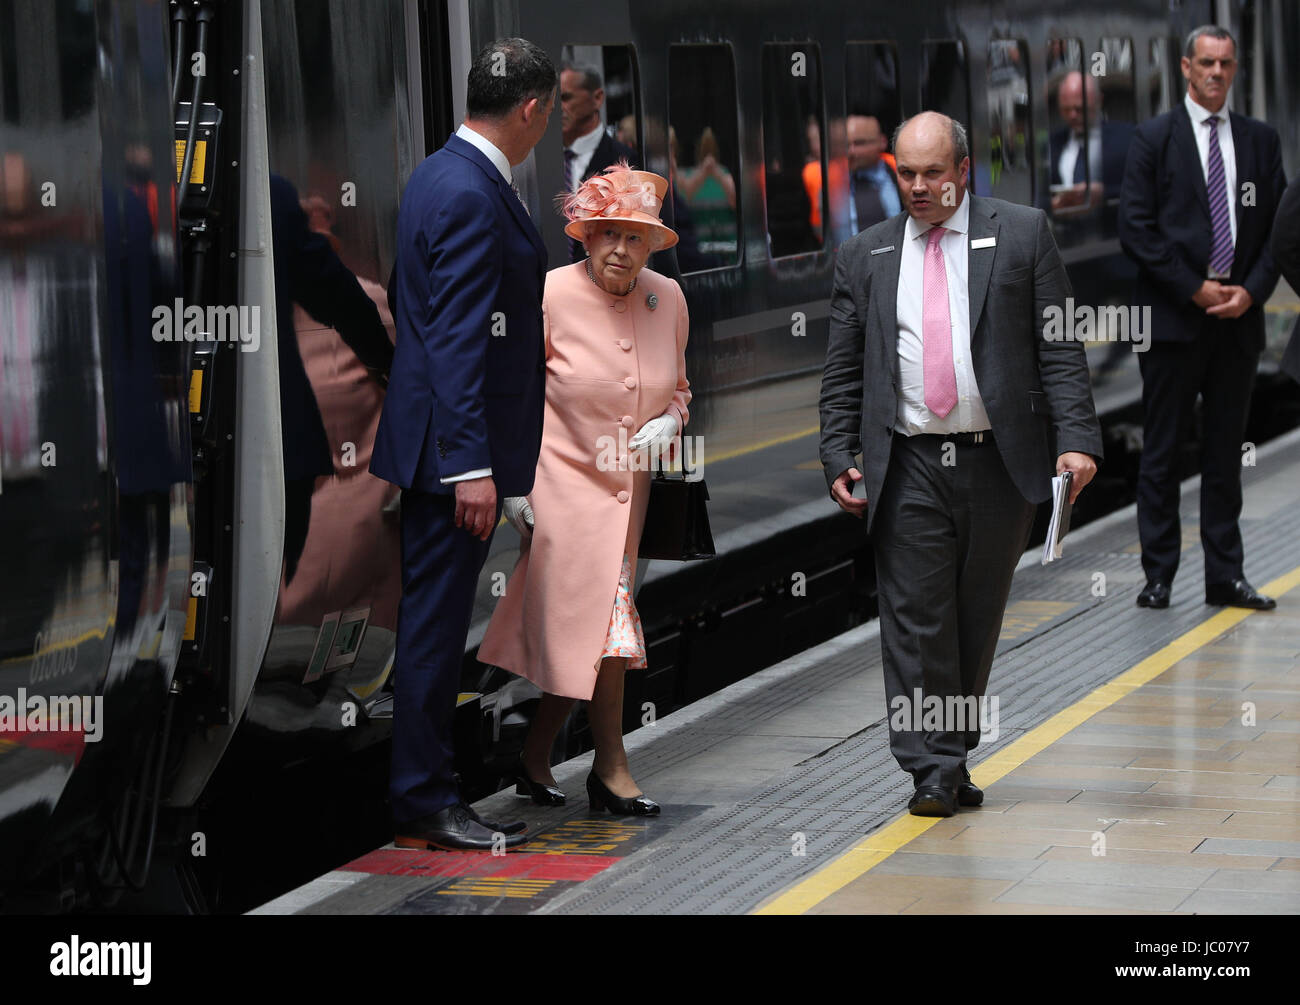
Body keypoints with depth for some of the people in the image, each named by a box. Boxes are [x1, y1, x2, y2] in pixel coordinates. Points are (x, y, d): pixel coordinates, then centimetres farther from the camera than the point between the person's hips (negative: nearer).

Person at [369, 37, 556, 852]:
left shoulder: (443, 175, 12)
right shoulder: (473, 197, -20)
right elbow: (457, 340, -24)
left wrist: (520, 352, 38)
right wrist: (472, 465, -26)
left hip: (440, 437, 10)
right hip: (455, 444, -10)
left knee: (434, 617, 15)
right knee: (436, 619, -3)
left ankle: (421, 788, 22)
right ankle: (426, 804, 4)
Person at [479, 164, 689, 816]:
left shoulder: (667, 299, 2)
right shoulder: (551, 296, -12)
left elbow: (678, 386, 16)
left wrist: (668, 422, -6)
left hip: (629, 485, 5)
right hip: (564, 477, -5)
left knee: (574, 627, 7)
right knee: (604, 621, -11)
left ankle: (535, 756, 22)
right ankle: (610, 769, 0)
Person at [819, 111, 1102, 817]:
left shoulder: (1022, 235, 4)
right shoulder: (864, 256, 10)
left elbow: (1060, 348, 0)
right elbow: (842, 373, 11)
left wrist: (1076, 439, -10)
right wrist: (839, 458, 0)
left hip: (1001, 462, 0)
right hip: (908, 469, 0)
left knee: (977, 620, 9)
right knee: (916, 619, -5)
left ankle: (954, 756, 22)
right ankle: (933, 772, -2)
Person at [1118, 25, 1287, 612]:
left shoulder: (1261, 140, 12)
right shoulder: (1154, 139, 1)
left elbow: (1279, 227, 11)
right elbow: (1135, 229, -5)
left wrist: (1251, 290, -5)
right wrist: (1195, 289, -10)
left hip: (1238, 319, 3)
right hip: (1173, 319, -3)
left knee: (1226, 452, 7)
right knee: (1162, 453, 0)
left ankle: (1225, 577, 11)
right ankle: (1158, 576, 5)